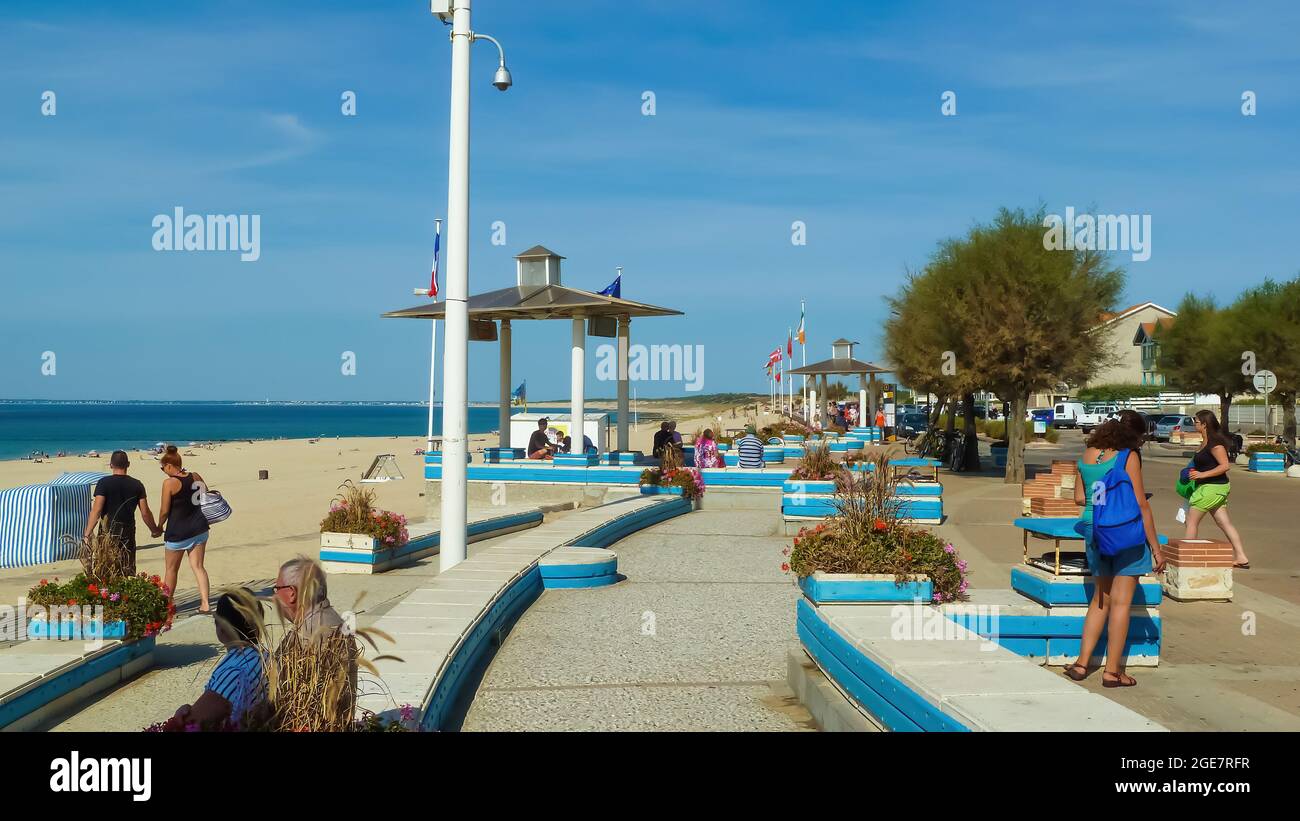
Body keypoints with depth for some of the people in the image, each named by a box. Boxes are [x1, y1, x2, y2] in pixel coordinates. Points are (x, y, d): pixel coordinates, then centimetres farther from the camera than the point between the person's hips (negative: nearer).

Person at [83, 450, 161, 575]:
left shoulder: (104, 483, -6)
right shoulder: (137, 485, 2)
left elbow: (96, 510, -14)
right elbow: (145, 513, 3)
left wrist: (88, 532, -13)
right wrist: (155, 530, 17)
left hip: (108, 531, -2)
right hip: (128, 531, 3)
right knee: (129, 570, 8)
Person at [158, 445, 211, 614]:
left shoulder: (169, 483, -14)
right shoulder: (196, 477, 0)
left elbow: (165, 510, -11)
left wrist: (159, 527, 5)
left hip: (177, 531, -5)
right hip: (199, 528, 5)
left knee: (171, 569, 12)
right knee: (198, 566, 6)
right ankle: (205, 604, -3)